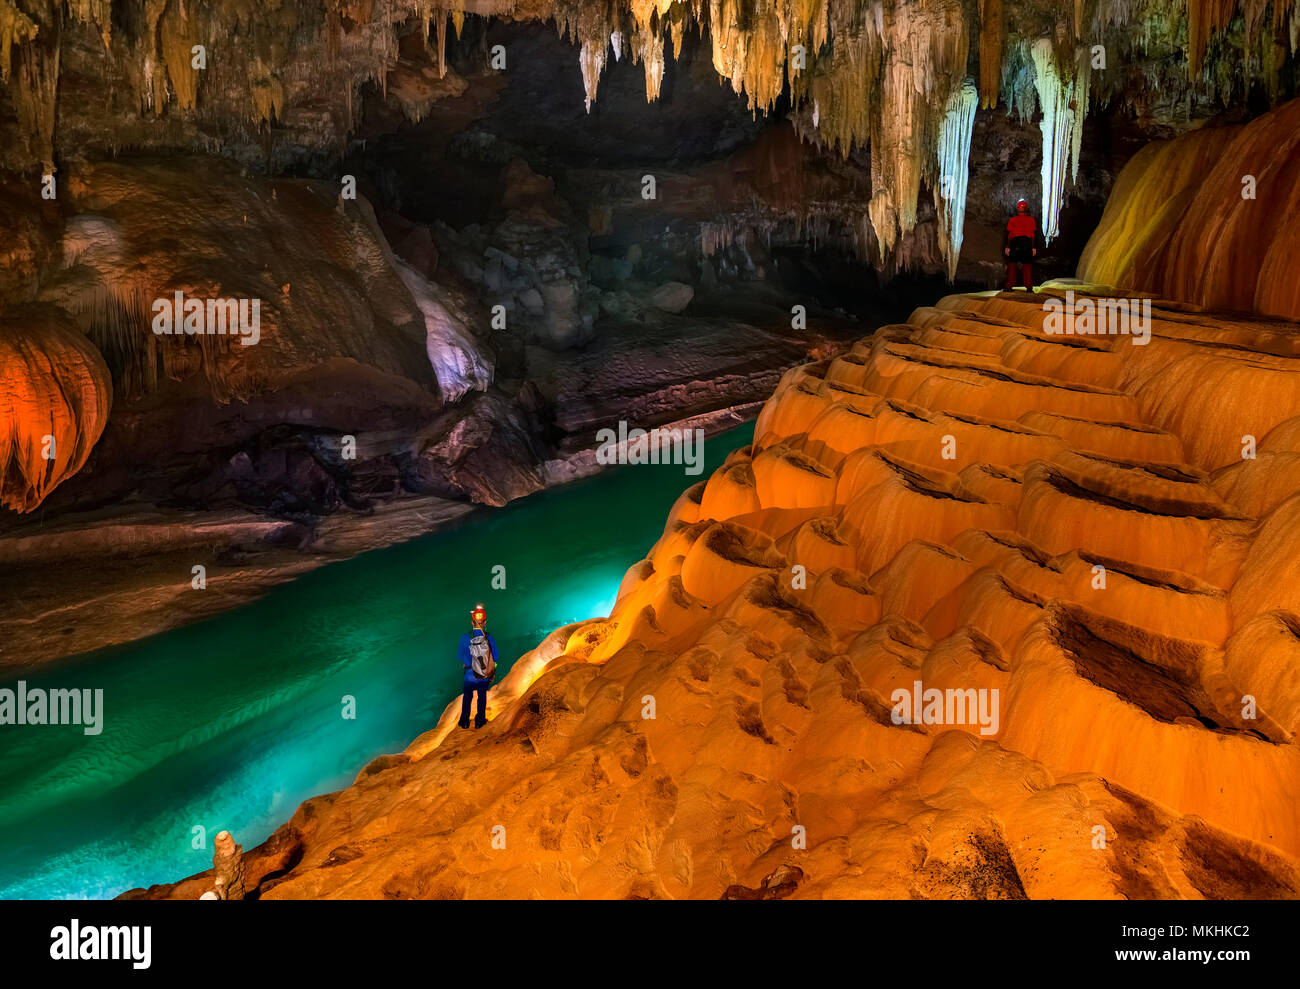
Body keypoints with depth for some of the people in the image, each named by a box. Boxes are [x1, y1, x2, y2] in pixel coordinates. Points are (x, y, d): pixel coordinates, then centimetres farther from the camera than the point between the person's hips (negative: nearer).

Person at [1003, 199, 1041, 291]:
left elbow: (1008, 234, -1)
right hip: (1027, 244, 1)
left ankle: (1009, 286, -5)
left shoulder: (1012, 220, 4)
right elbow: (1035, 235, 6)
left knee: (1012, 264, 2)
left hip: (1015, 243, -1)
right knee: (1027, 265, 7)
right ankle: (1029, 286, 2)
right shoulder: (1031, 220, 8)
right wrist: (1034, 247, 8)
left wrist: (1007, 247, 0)